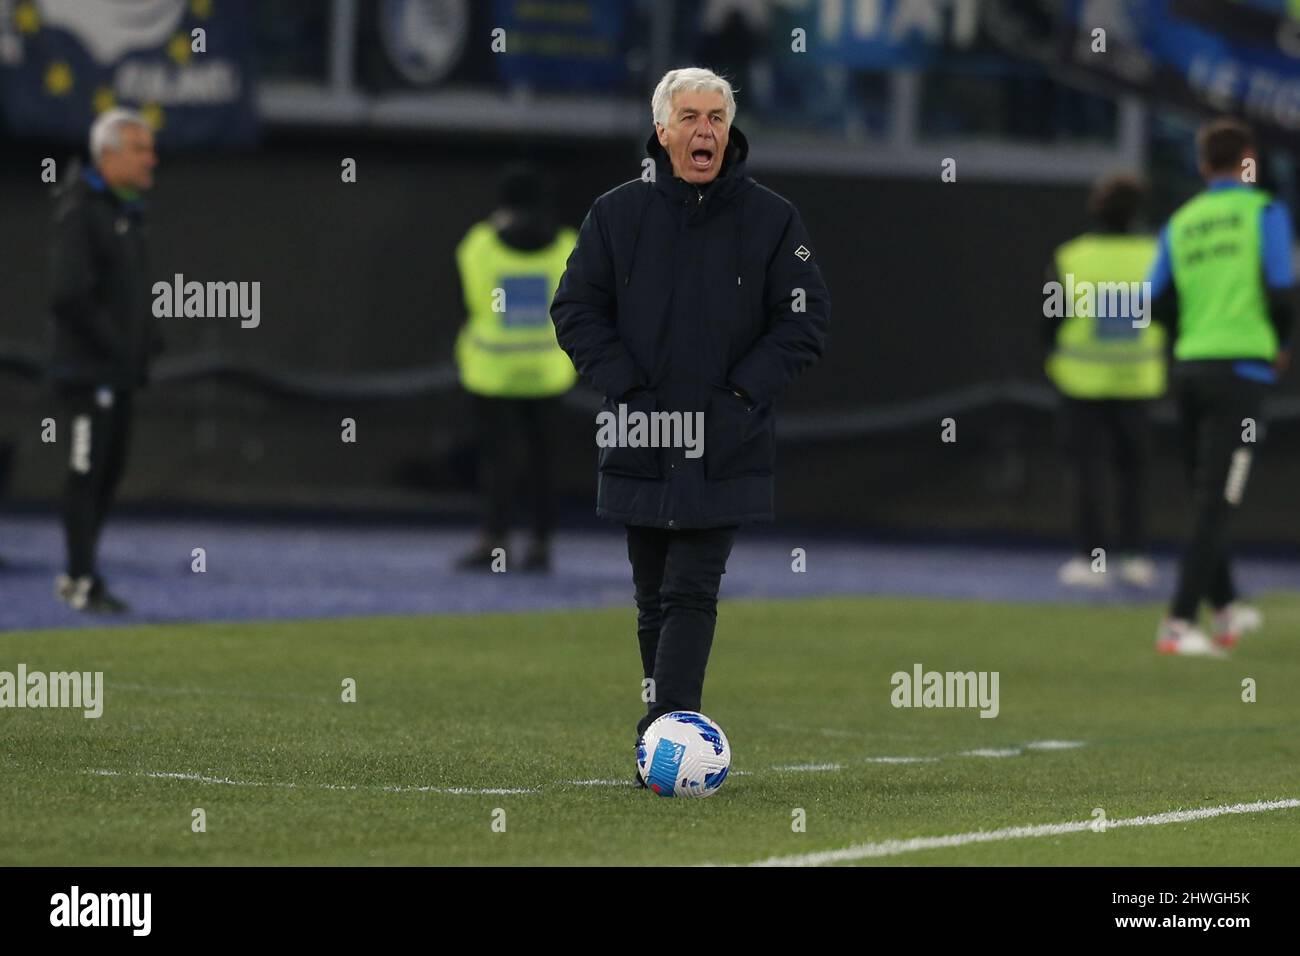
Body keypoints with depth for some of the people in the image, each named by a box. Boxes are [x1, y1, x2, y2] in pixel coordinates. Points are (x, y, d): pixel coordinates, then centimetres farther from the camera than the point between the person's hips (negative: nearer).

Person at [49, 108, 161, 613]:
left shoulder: (129, 213, 15)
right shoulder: (80, 212, -13)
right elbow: (69, 295, -20)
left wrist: (148, 340, 10)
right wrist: (111, 342, -17)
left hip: (122, 372, 9)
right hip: (87, 370, -9)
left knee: (111, 472, 10)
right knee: (87, 472, -5)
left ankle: (78, 576, 17)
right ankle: (84, 582, -1)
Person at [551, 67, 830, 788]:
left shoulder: (771, 220, 1)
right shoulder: (616, 214, 4)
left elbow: (805, 319, 2)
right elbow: (576, 310, 5)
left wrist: (743, 393, -8)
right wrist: (626, 388, -6)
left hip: (726, 450, -2)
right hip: (640, 444, 2)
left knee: (691, 594, -11)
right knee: (654, 599, 10)